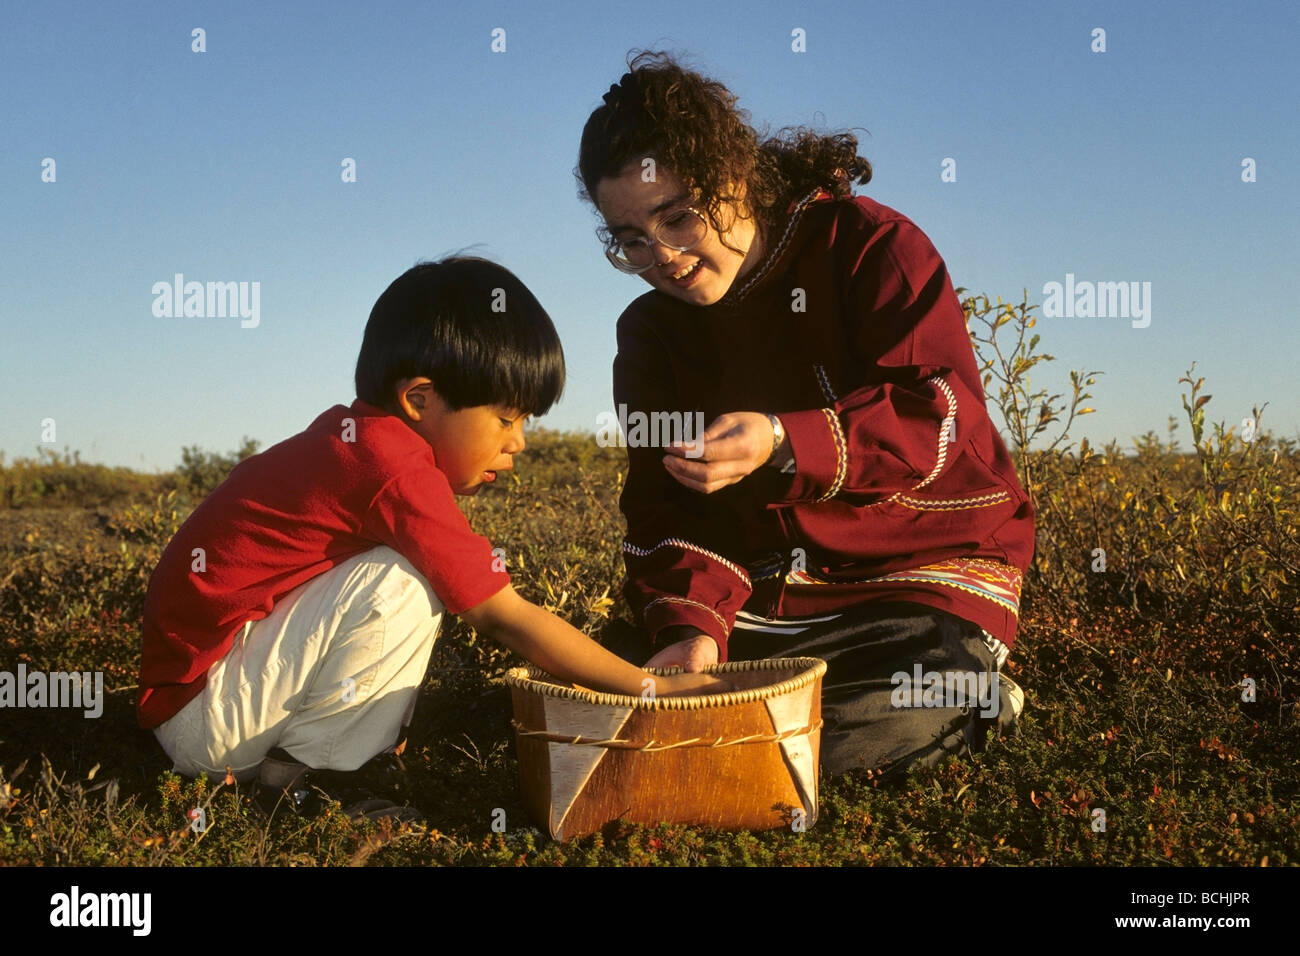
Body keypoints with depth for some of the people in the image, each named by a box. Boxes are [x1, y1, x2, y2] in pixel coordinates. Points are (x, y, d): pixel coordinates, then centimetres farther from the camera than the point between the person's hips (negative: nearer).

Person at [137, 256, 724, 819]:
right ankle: (291, 776, -8)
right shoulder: (395, 467, -21)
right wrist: (652, 690, -10)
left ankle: (271, 758, 4)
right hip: (198, 712, -10)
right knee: (402, 586, -23)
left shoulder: (352, 432, 8)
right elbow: (503, 618, -17)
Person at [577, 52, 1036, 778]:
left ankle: (971, 698, 7)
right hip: (769, 587, 6)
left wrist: (785, 444, -37)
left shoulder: (869, 246, -9)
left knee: (884, 724, -32)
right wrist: (691, 625, -23)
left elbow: (944, 420, -21)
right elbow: (669, 507, -2)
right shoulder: (652, 332, 6)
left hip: (930, 562, -6)